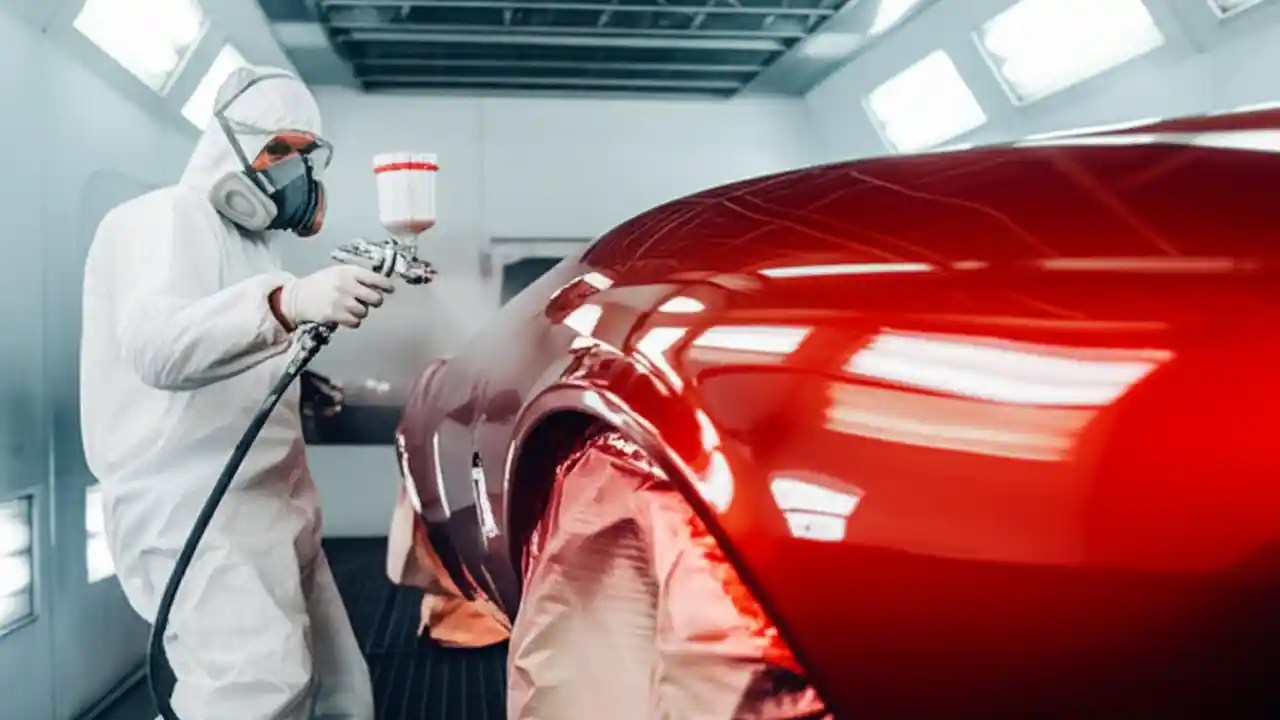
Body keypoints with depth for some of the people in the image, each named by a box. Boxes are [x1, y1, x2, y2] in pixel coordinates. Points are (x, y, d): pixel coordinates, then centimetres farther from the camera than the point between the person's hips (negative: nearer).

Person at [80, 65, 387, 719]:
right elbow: (156, 347, -30)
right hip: (191, 511, -10)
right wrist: (287, 303, -44)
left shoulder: (250, 243, 21)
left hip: (272, 510, 10)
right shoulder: (163, 220, -8)